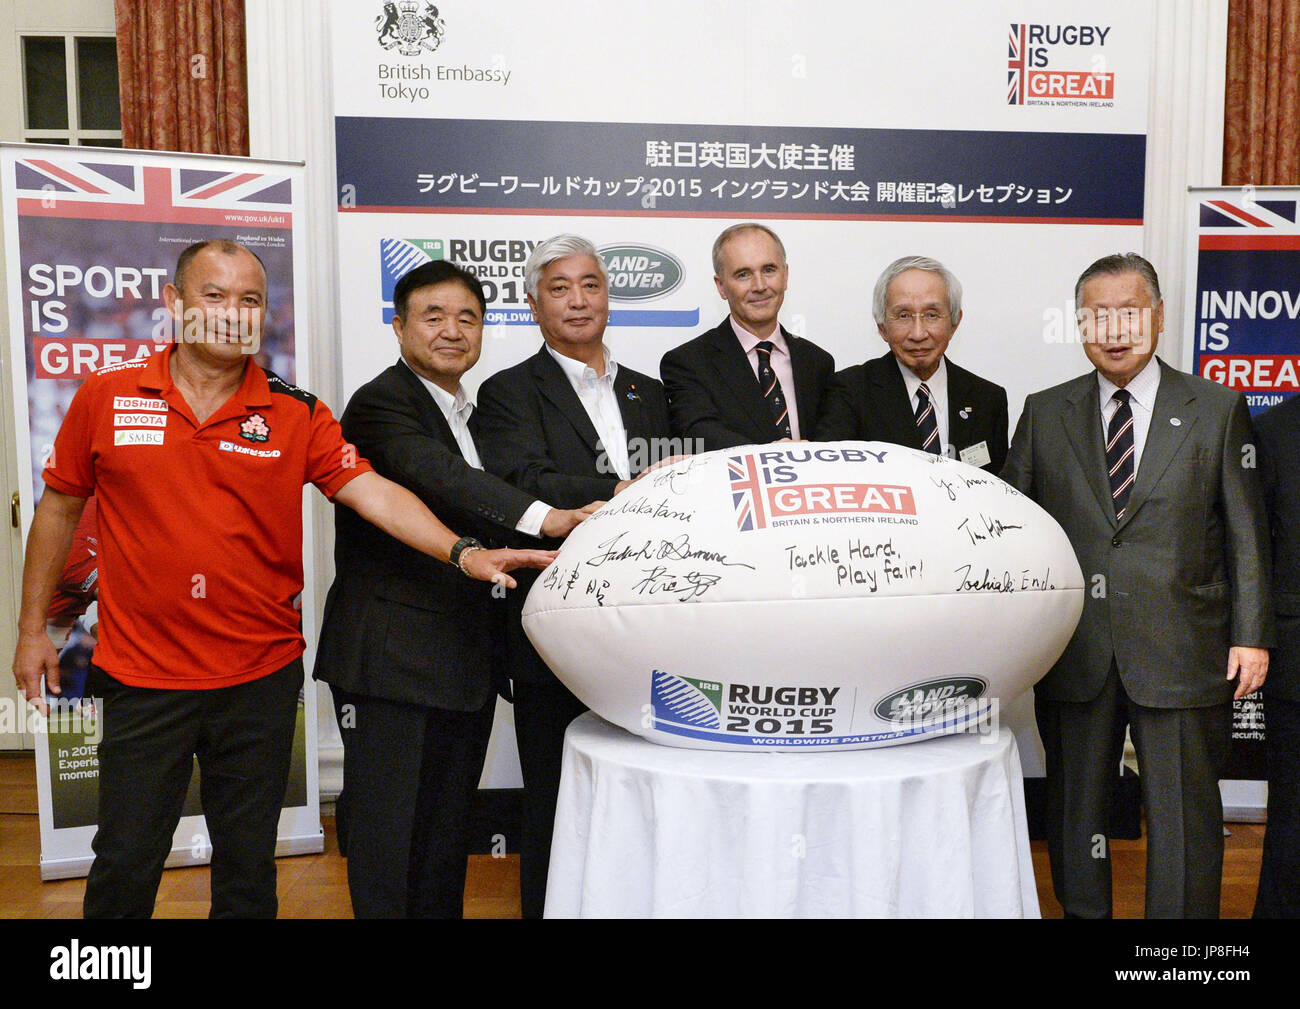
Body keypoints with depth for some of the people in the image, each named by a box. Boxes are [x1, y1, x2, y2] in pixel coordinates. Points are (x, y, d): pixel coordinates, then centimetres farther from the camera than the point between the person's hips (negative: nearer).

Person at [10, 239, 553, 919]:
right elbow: (59, 507, 9)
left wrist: (461, 552, -27)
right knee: (125, 863, 13)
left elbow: (372, 491, -13)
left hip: (260, 679, 0)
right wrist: (32, 627, 11)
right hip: (141, 677, 0)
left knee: (248, 866, 15)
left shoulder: (296, 417, -3)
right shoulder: (106, 397, -1)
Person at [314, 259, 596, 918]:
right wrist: (543, 518, -43)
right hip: (393, 665, -8)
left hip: (467, 666, 8)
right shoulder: (381, 404, -10)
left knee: (448, 839, 18)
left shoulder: (475, 413, 17)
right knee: (390, 840, 2)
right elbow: (440, 480, -30)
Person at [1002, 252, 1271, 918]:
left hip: (1180, 656, -1)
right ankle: (1082, 913, 32)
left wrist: (1251, 635, -2)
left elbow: (1245, 533, 4)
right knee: (1075, 808, 13)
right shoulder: (1044, 414, 5)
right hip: (1074, 658, 1)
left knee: (1184, 814, 9)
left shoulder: (1217, 411, 4)